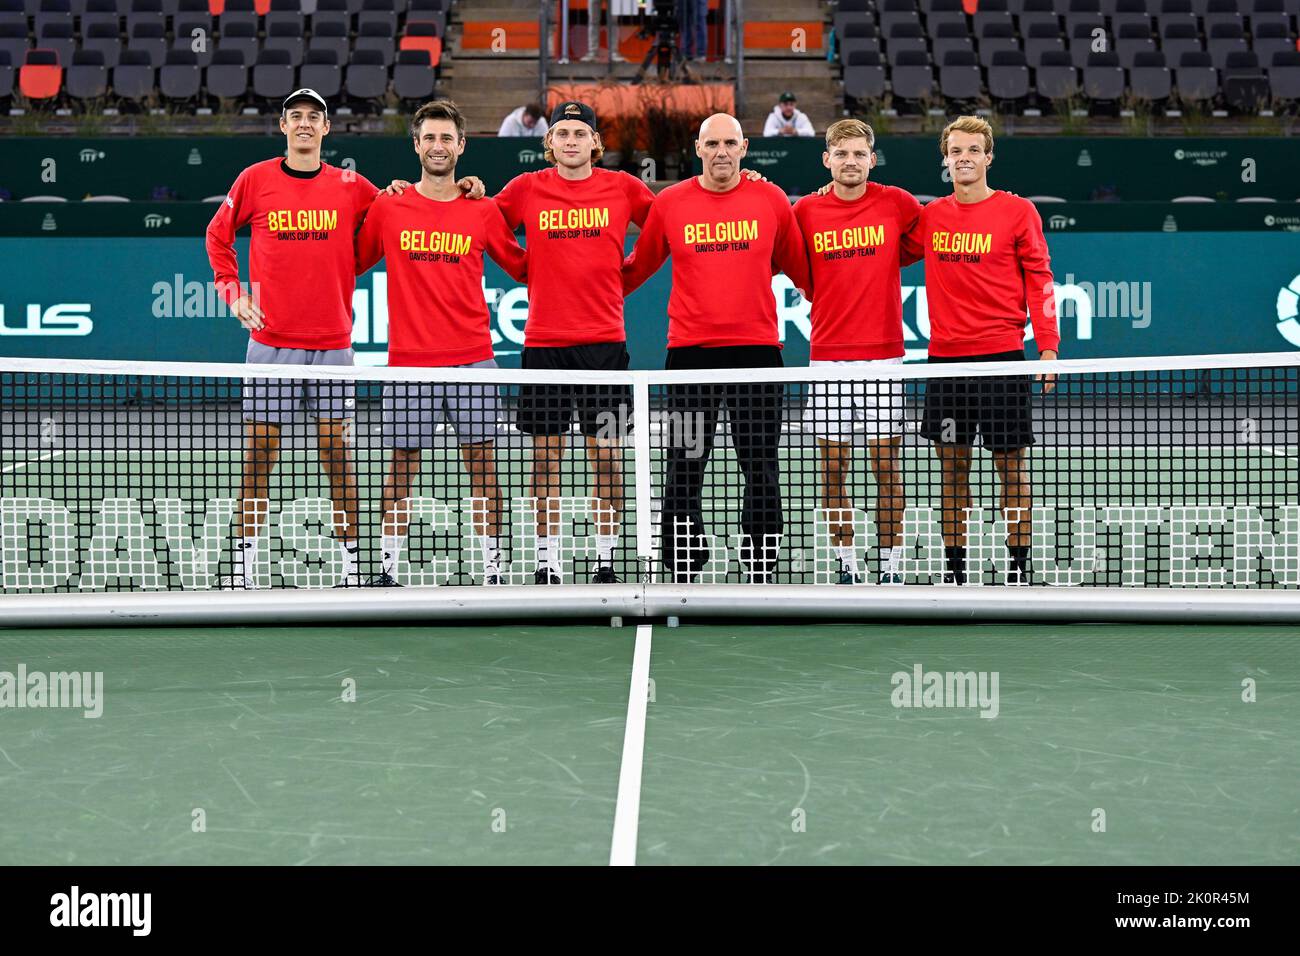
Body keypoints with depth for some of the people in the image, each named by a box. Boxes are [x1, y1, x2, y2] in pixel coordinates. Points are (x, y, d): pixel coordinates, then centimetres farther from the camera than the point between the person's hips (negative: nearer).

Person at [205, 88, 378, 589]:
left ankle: (351, 558, 9)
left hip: (332, 341, 1)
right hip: (270, 338, 0)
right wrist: (233, 290, 5)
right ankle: (246, 561, 8)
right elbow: (217, 235, 15)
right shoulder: (255, 179, 4)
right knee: (259, 445, 1)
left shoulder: (351, 186, 5)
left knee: (336, 445, 2)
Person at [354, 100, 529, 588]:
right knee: (401, 465, 4)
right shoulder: (387, 207, 5)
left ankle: (491, 566, 7)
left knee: (482, 461, 1)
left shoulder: (484, 211, 6)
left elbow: (523, 267, 17)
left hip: (472, 358, 1)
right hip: (408, 361, 0)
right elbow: (351, 262, 16)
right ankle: (388, 566, 13)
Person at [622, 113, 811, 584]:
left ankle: (761, 571, 14)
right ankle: (681, 572, 12)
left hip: (757, 347, 0)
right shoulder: (669, 203, 3)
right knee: (684, 469, 3)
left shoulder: (771, 200, 3)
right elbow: (638, 266, 15)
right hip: (690, 350, 0)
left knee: (761, 469, 4)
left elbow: (799, 267, 14)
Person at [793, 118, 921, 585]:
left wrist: (878, 266, 7)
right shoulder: (805, 210, 4)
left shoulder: (896, 202, 1)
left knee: (886, 464, 0)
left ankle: (891, 566, 8)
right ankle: (846, 562, 13)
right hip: (827, 355, 1)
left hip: (882, 354, -1)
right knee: (833, 466, 3)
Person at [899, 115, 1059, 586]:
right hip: (945, 357, 3)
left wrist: (1048, 347, -7)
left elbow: (1039, 280, 0)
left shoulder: (1018, 211, -2)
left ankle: (1019, 570, 9)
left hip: (1001, 356, -3)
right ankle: (955, 571, 15)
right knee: (952, 467, 7)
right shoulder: (929, 216, 8)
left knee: (1011, 467, 1)